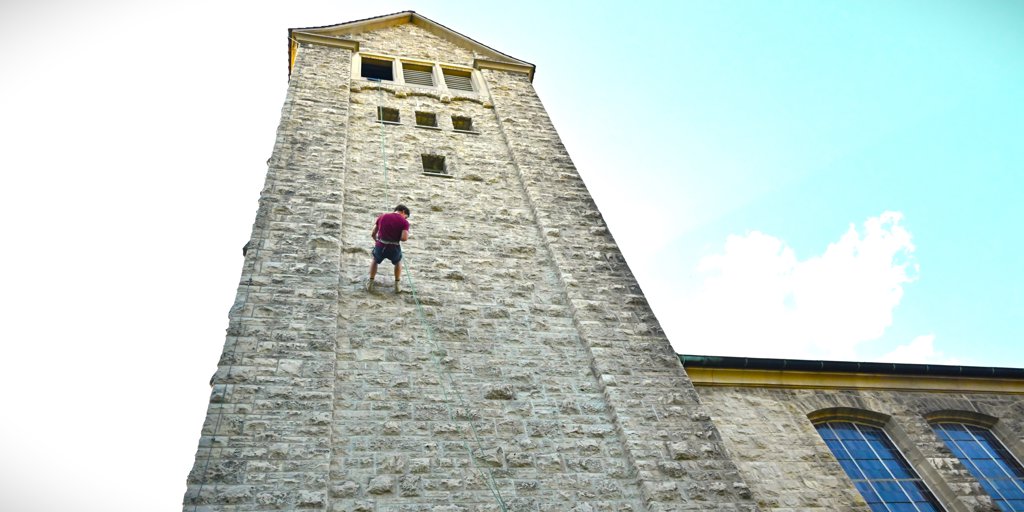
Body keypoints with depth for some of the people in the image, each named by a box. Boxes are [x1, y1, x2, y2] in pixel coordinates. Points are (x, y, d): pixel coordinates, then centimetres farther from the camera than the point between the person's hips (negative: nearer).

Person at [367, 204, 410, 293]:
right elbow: (404, 238, -13)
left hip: (380, 247, 1)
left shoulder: (382, 216, 9)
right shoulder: (404, 222, 1)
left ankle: (370, 283, 34)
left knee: (375, 261, 35)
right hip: (394, 249, -1)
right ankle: (397, 285, 30)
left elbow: (372, 234, 12)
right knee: (398, 262, 33)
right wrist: (397, 238, 10)